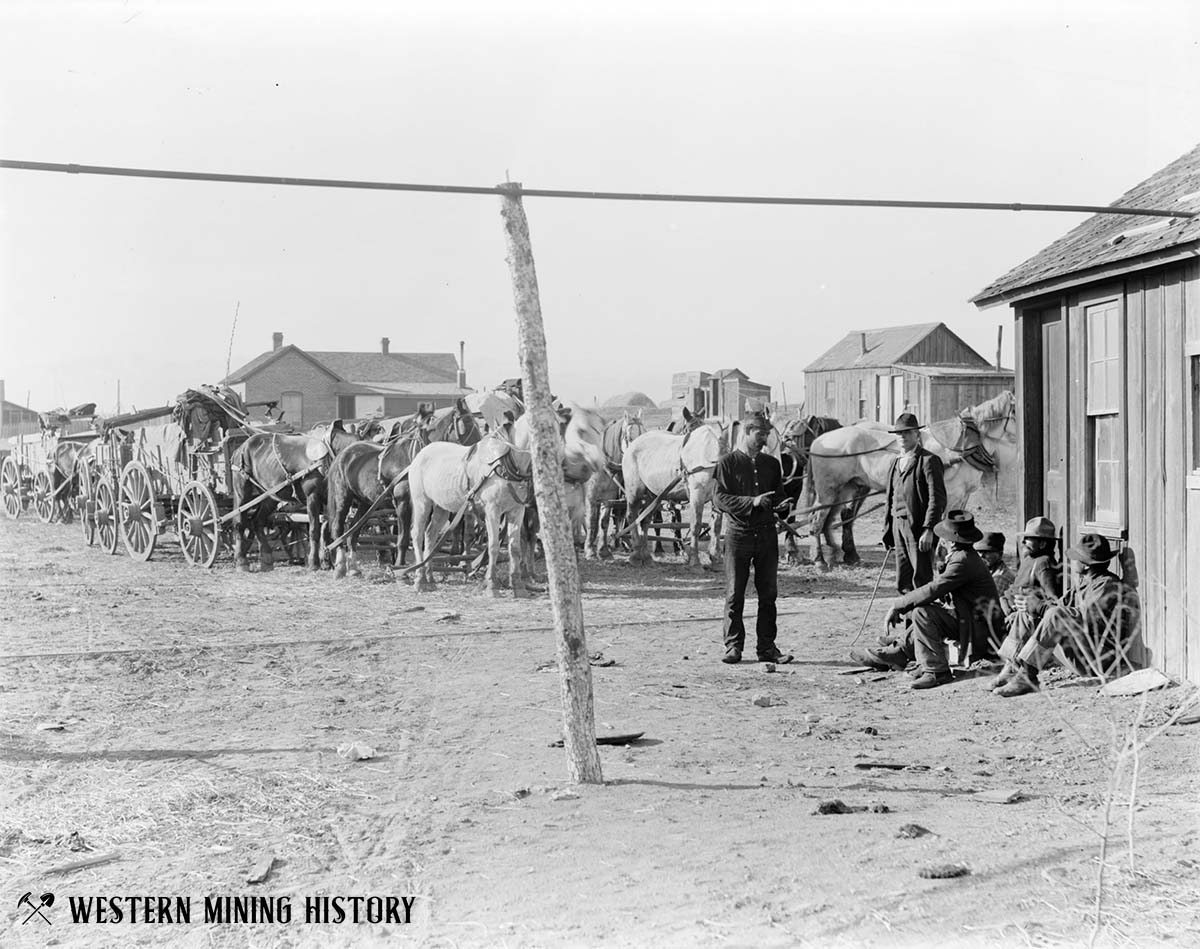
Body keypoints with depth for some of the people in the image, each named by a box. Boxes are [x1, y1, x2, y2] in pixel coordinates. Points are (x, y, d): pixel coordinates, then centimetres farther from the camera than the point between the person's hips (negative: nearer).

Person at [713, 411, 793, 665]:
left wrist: (782, 504, 1)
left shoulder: (772, 464, 14)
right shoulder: (728, 463, -1)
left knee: (768, 594, 5)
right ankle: (733, 646, 6)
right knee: (734, 594, 0)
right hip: (738, 533, -4)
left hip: (766, 534, 4)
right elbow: (719, 499, -9)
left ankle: (767, 647, 11)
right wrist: (752, 502, -18)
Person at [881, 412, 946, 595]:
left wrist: (929, 530, -19)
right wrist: (887, 532, 14)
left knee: (921, 581, -7)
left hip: (919, 527, -7)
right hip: (899, 526, 7)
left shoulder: (929, 460, -5)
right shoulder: (895, 464, 18)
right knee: (903, 584, 7)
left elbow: (937, 498, -12)